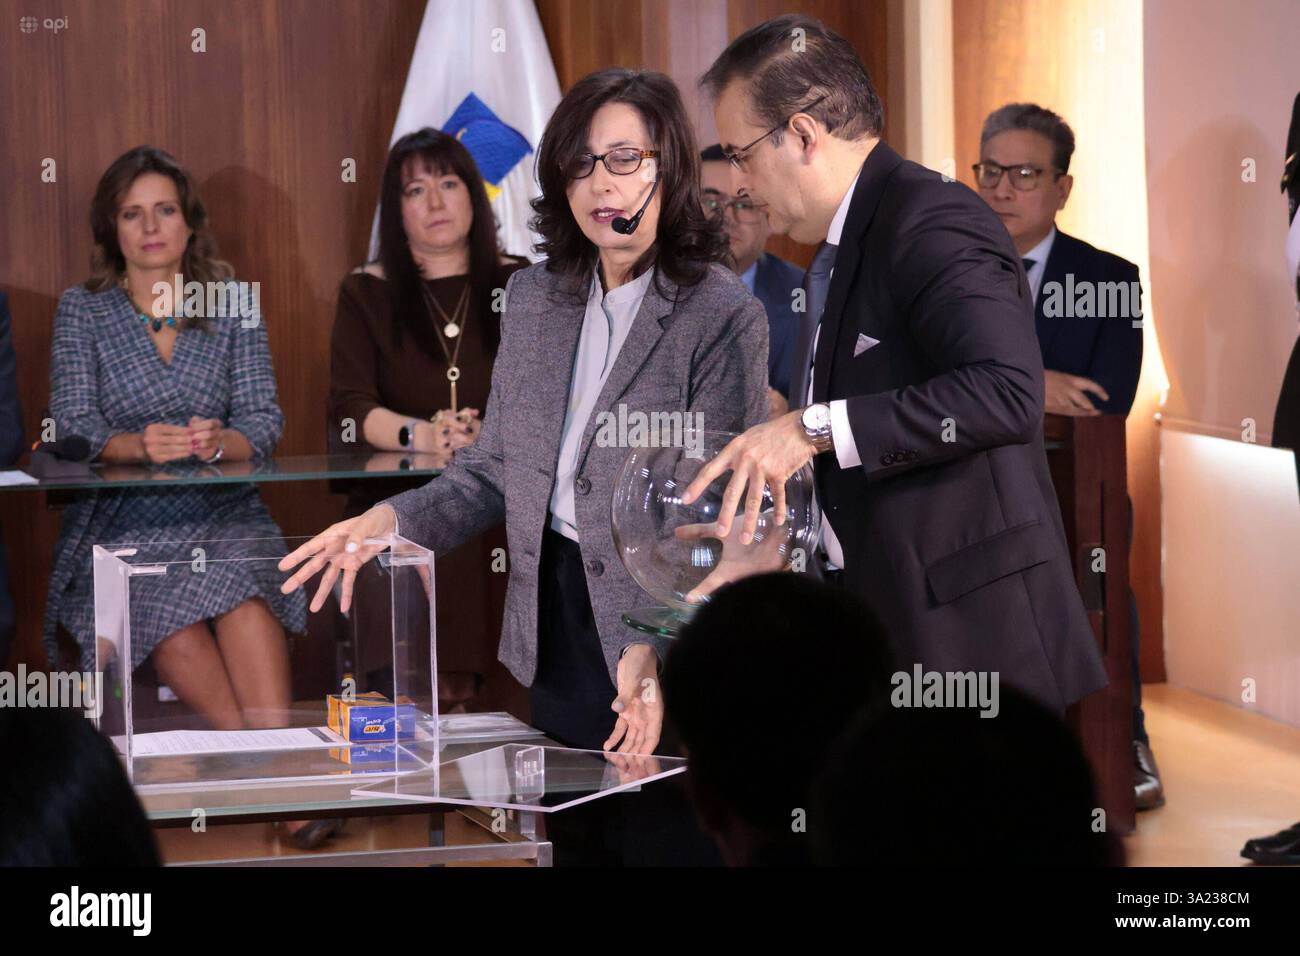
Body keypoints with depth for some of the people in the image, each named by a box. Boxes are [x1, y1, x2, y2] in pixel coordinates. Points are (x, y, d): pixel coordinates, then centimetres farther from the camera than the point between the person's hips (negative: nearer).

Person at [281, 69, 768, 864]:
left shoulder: (724, 317, -13)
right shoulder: (534, 299, 7)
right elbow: (495, 470, 11)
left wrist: (654, 648, -29)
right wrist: (388, 521, -6)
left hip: (670, 655, -6)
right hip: (554, 632, 6)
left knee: (669, 845, 2)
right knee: (572, 842, 16)